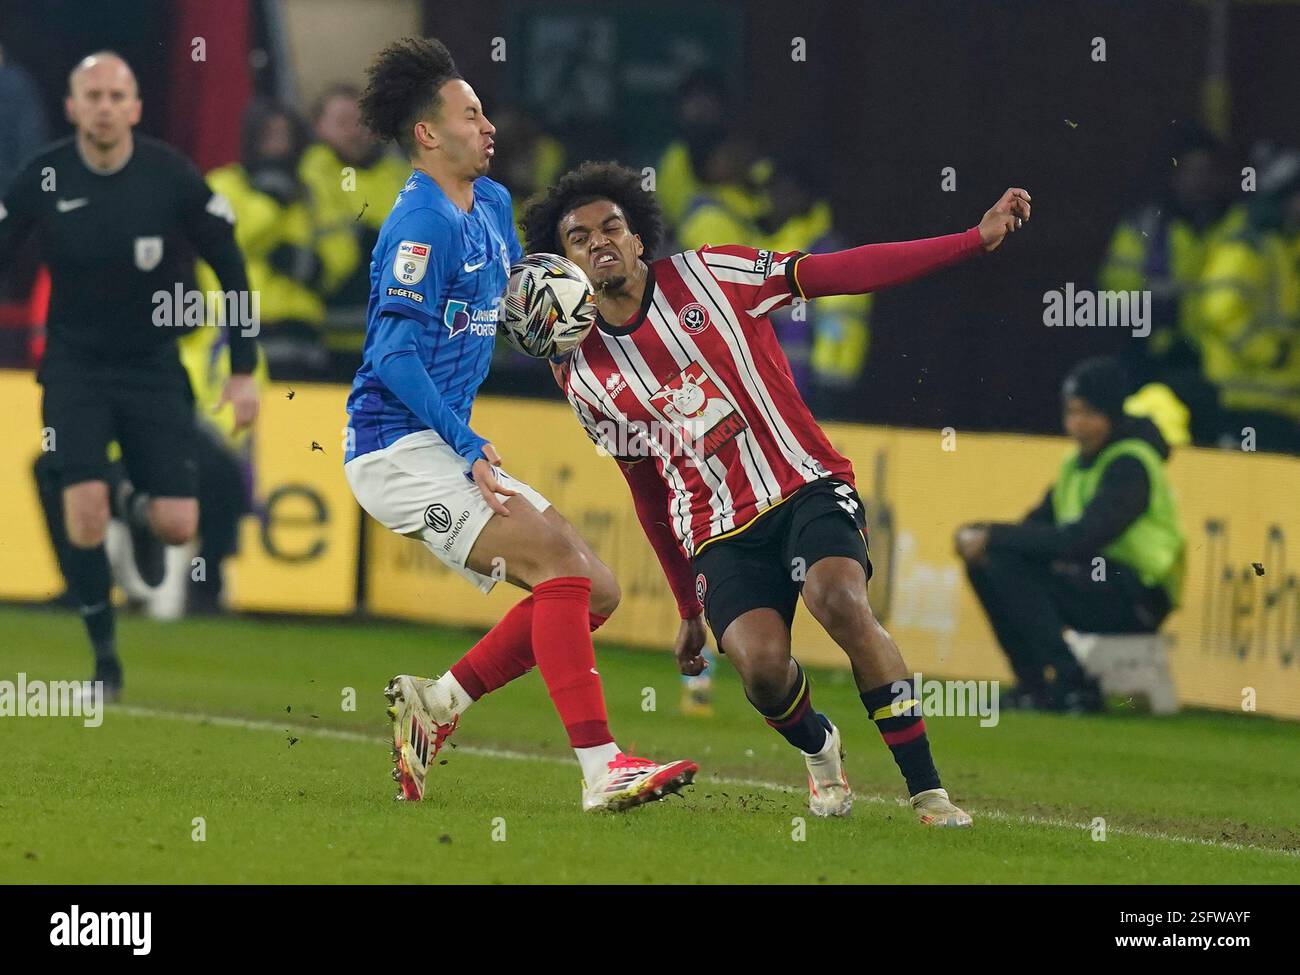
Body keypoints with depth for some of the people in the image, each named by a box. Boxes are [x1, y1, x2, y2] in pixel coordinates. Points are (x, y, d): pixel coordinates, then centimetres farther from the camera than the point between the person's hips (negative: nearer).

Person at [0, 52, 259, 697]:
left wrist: (243, 371, -1)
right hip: (74, 367, 0)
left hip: (154, 366, 0)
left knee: (177, 526, -7)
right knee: (84, 510, -18)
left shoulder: (172, 178, -12)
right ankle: (104, 655, 0)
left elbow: (231, 270, -1)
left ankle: (138, 509, 31)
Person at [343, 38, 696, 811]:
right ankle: (601, 769, -25)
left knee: (595, 591, 4)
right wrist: (470, 451, -22)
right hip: (399, 449, -10)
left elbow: (518, 299, 35)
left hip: (451, 450, 10)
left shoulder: (491, 204, 15)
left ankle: (434, 703, 7)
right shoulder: (423, 222, -13)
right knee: (562, 565, -21)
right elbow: (394, 356, -19)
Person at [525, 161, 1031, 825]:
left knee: (841, 602, -30)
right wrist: (688, 608, 22)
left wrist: (978, 238, -11)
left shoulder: (708, 275, -1)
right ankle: (819, 750, 12)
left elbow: (845, 272, -4)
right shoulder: (582, 374, 8)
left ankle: (926, 789, -23)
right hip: (719, 536, 2)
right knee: (761, 665, -24)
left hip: (805, 484, -2)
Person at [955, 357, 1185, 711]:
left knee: (1007, 564, -24)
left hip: (1137, 599, -9)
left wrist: (994, 538, -23)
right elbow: (1037, 526, 9)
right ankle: (1035, 684, -1)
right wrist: (982, 539, -13)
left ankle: (1069, 687, -22)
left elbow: (1082, 540, -26)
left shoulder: (1129, 465, -14)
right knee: (984, 564, -2)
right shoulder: (1078, 463, 13)